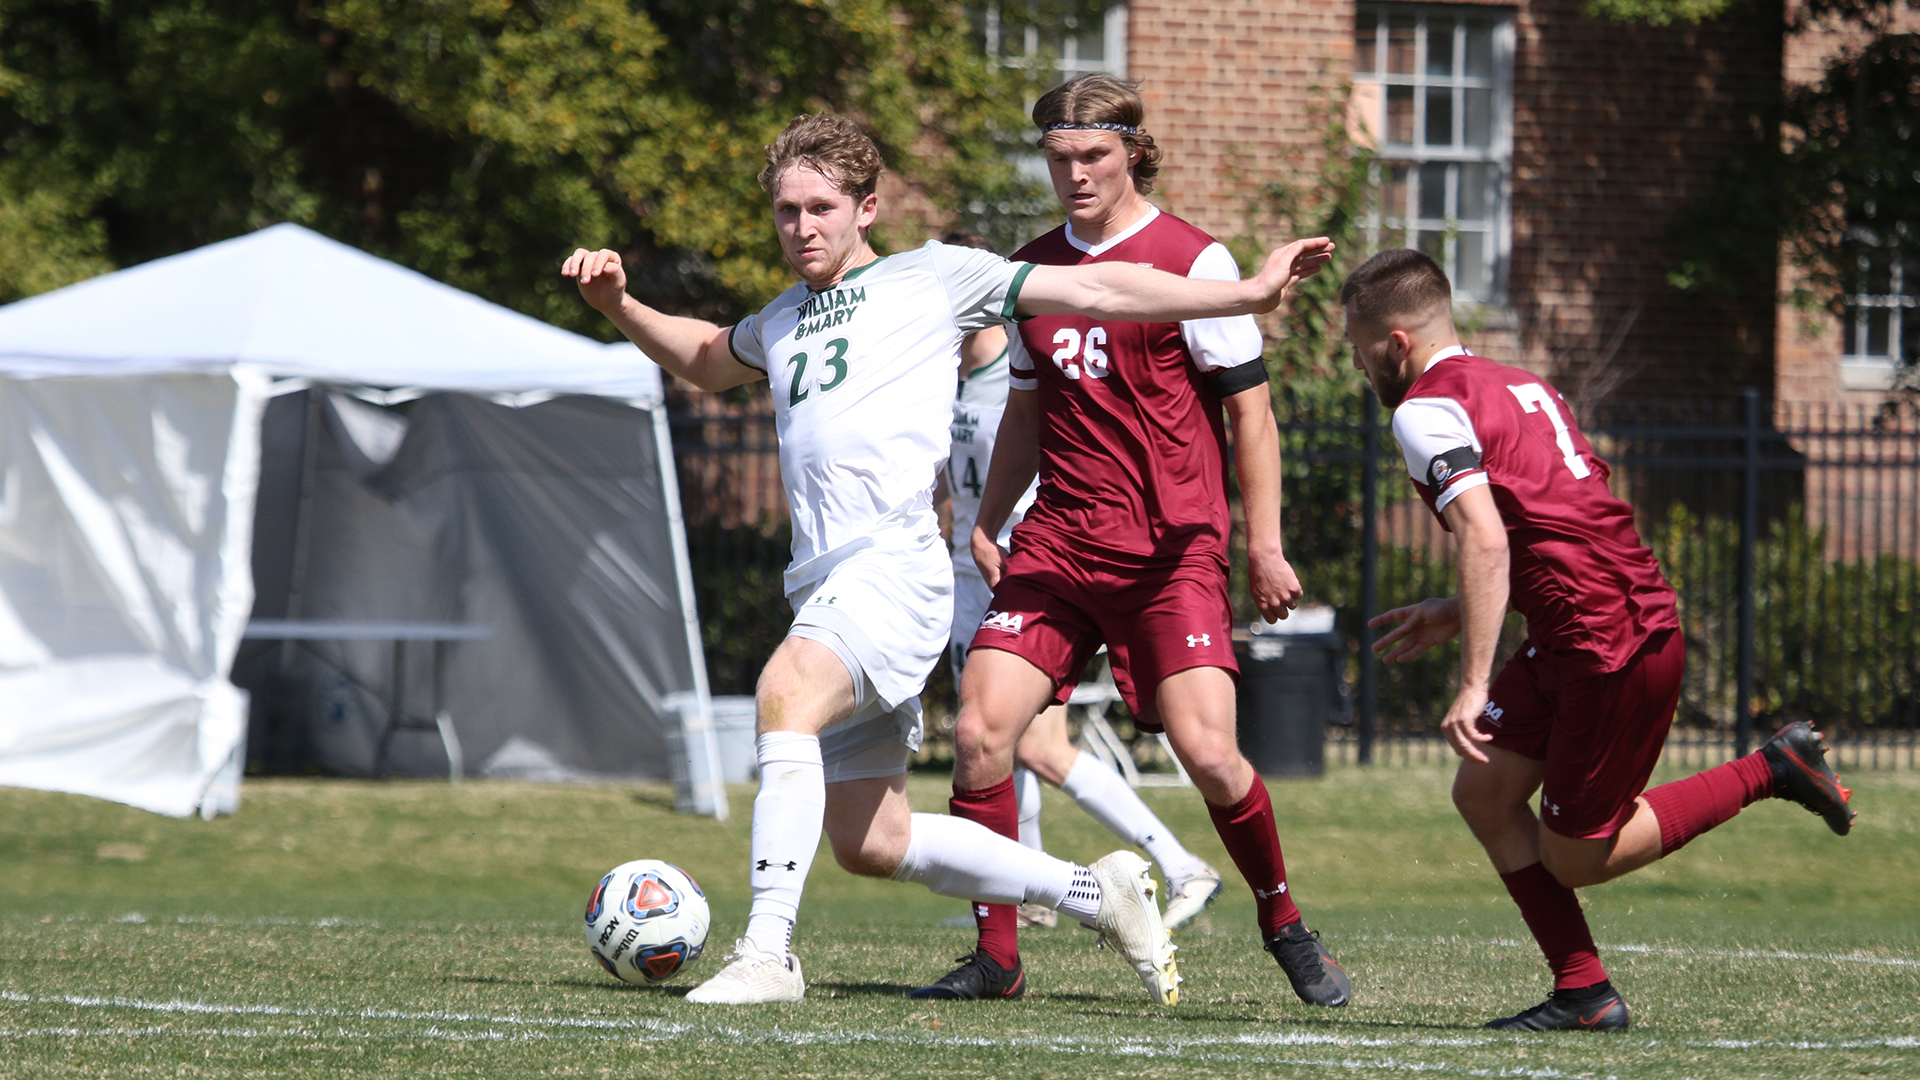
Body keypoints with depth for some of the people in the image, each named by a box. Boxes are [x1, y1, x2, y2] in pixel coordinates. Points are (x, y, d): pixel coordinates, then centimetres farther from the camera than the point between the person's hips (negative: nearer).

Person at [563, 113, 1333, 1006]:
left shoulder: (933, 277, 7)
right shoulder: (781, 323, 24)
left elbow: (1097, 292, 7)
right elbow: (705, 361, 47)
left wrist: (1249, 294, 5)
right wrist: (618, 306, 30)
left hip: (896, 562, -8)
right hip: (824, 586, 8)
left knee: (786, 689, -34)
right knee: (869, 843, 7)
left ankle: (768, 951, -39)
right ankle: (1094, 893, 24)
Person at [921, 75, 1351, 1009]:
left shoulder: (1192, 260, -3)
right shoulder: (1033, 267, 13)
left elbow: (1249, 408, -1)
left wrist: (1264, 546, -6)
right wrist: (985, 526, 19)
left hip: (1170, 550, -5)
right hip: (1055, 545, 5)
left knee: (1207, 755, -16)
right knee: (980, 731, -12)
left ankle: (1283, 921, 11)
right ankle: (994, 956, 0)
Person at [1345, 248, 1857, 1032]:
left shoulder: (1426, 409, -11)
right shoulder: (1522, 387, 18)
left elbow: (1486, 539, -24)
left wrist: (1473, 686, -24)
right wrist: (1457, 614, 28)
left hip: (1611, 645, -10)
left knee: (1574, 862, 3)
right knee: (1482, 792, 10)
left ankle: (1769, 771, 5)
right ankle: (1583, 993, 8)